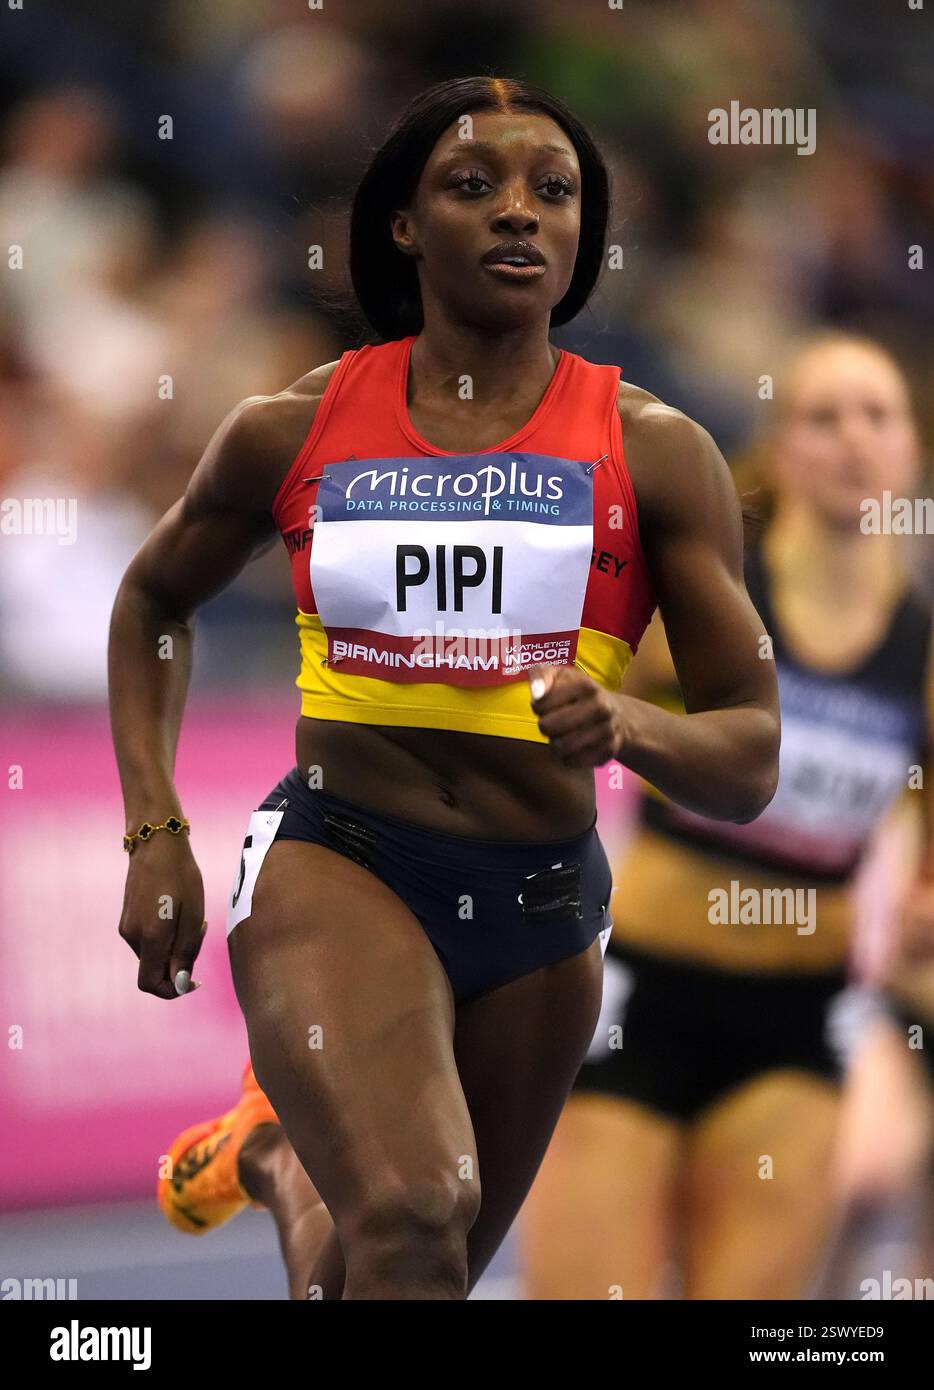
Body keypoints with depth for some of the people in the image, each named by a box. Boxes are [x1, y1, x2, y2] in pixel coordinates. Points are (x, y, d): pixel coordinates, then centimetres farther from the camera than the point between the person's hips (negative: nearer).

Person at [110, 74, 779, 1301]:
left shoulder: (655, 452, -2)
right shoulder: (291, 432, 1)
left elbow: (750, 761, -3)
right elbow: (153, 602, 20)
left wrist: (628, 728, -26)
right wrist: (155, 835, 8)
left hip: (542, 902, 3)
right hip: (335, 862, -2)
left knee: (400, 1266, 17)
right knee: (413, 1215, -30)